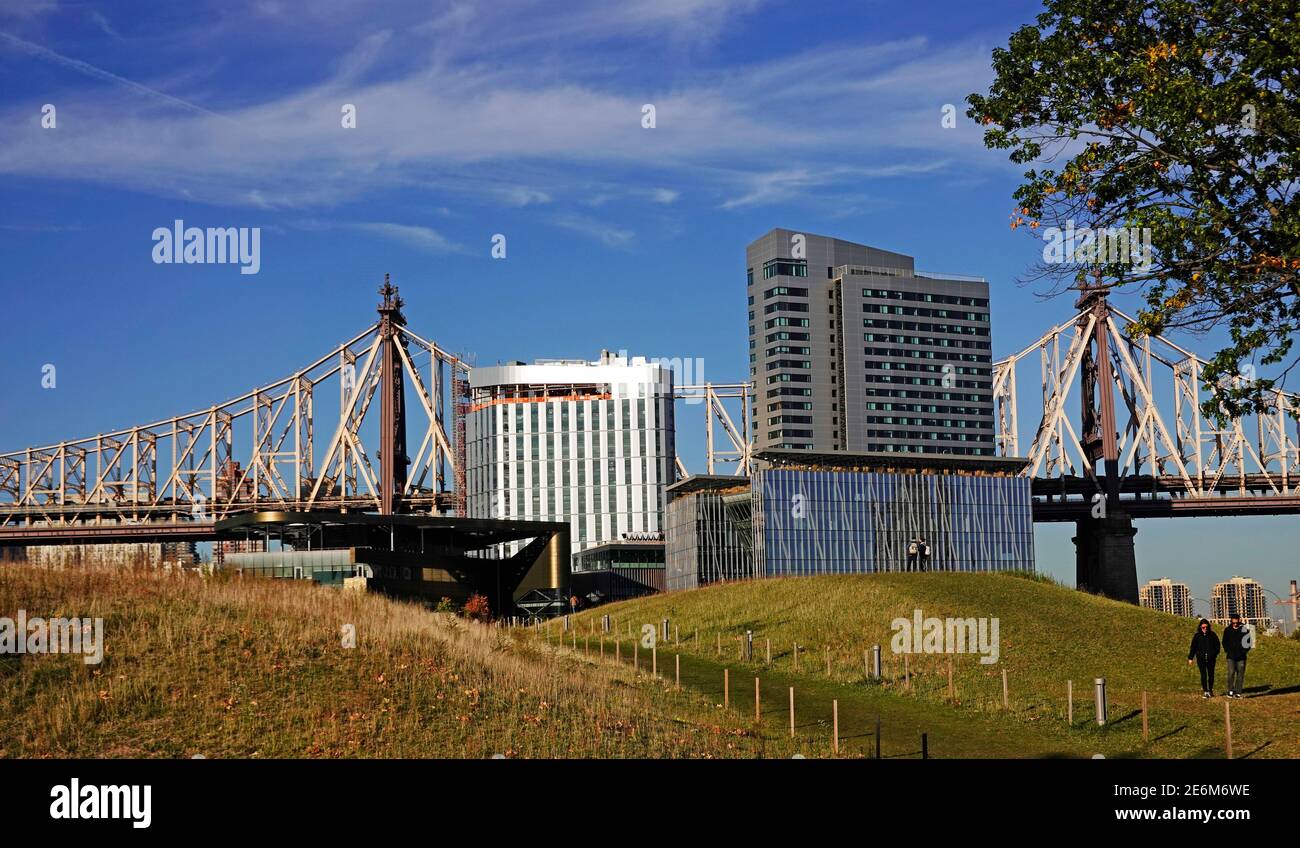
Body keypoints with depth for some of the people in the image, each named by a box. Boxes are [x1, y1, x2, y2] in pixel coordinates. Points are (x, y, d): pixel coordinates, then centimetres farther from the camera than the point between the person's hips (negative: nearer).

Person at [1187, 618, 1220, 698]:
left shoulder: (1212, 635, 3)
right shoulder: (1197, 636, 3)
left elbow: (1217, 645, 10)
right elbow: (1193, 647, 8)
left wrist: (1216, 654, -2)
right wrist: (1190, 658, 7)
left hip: (1211, 658, 1)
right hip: (1201, 658, -1)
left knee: (1211, 675, 7)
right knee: (1203, 675, -6)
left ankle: (1210, 690, 23)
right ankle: (1205, 691, 0)